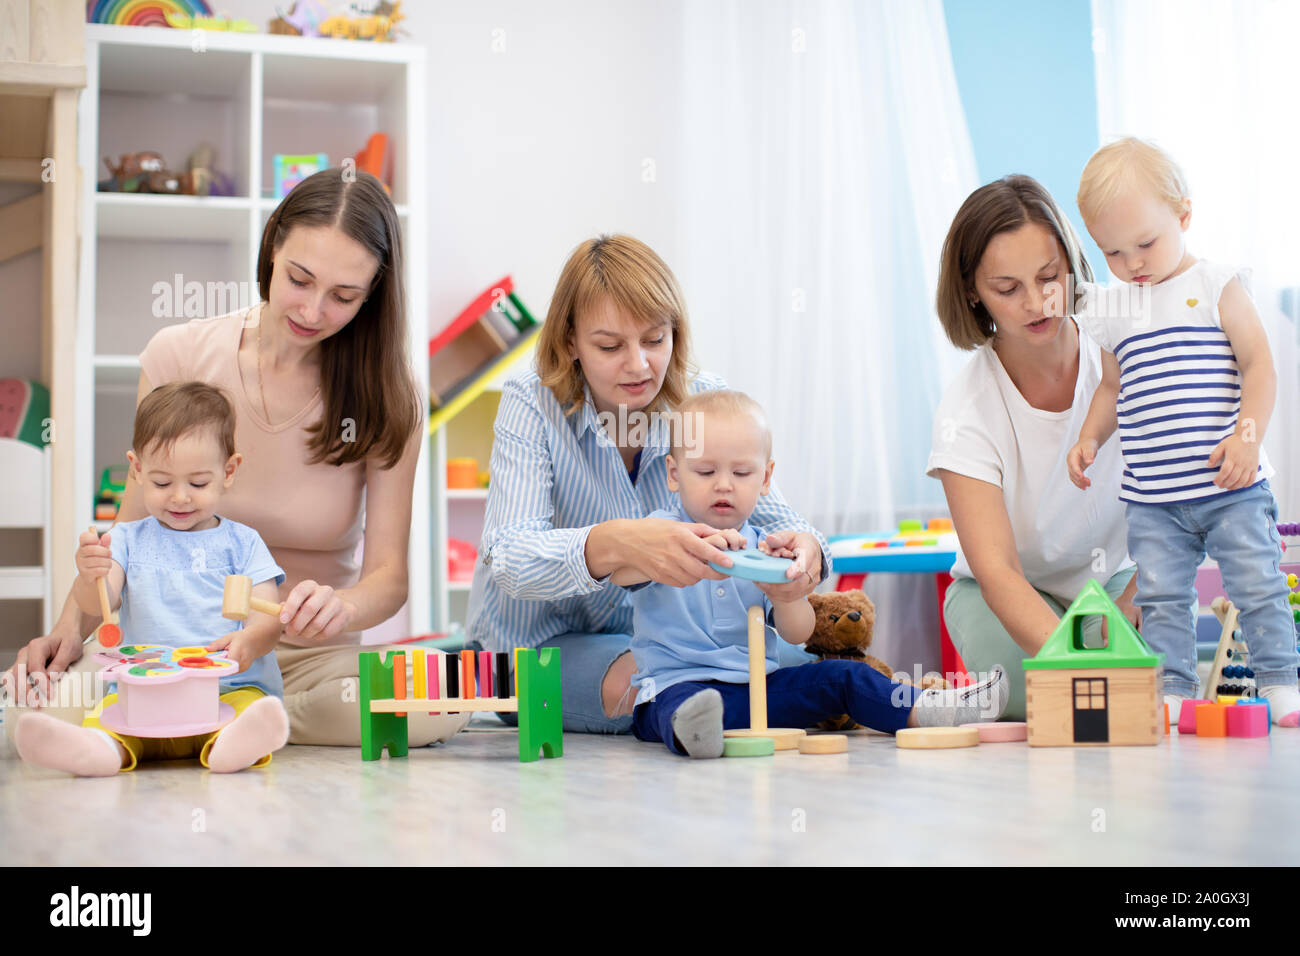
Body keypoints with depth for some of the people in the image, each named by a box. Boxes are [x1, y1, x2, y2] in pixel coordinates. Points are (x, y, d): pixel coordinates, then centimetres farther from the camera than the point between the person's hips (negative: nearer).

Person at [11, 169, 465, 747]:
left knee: (440, 707, -32)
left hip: (310, 655, 0)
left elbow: (389, 574, -10)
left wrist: (341, 607, -34)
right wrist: (74, 624, -17)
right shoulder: (179, 354, -4)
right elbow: (132, 530, 2)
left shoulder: (387, 396, -5)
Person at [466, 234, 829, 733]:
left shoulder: (706, 402, -8)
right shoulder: (530, 407, -18)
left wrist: (801, 547, -40)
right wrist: (617, 543, -54)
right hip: (539, 646, -3)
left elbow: (770, 514, -13)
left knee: (801, 668, -19)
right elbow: (508, 558, -32)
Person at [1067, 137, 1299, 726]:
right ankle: (1171, 691, 9)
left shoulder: (1218, 288, -3)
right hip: (1152, 496, 4)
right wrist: (1090, 438, 6)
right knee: (1160, 596, 2)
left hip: (1230, 486, -3)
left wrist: (1247, 437, -17)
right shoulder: (1111, 311, 9)